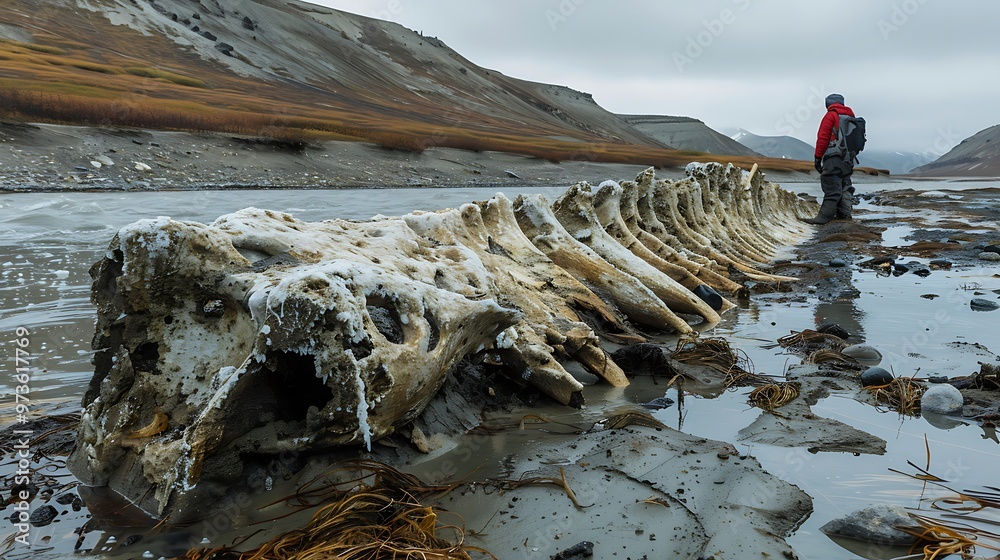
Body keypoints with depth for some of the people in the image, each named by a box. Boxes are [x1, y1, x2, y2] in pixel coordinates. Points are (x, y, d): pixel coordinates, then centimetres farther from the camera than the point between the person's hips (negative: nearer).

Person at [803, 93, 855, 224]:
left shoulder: (831, 115, -3)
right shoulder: (850, 116, 20)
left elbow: (823, 138, -10)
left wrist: (817, 157, -9)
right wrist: (850, 156, 19)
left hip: (834, 158, -8)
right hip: (848, 158, 8)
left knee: (831, 188, -12)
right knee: (845, 187, 13)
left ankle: (825, 216, -15)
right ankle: (844, 215, 13)